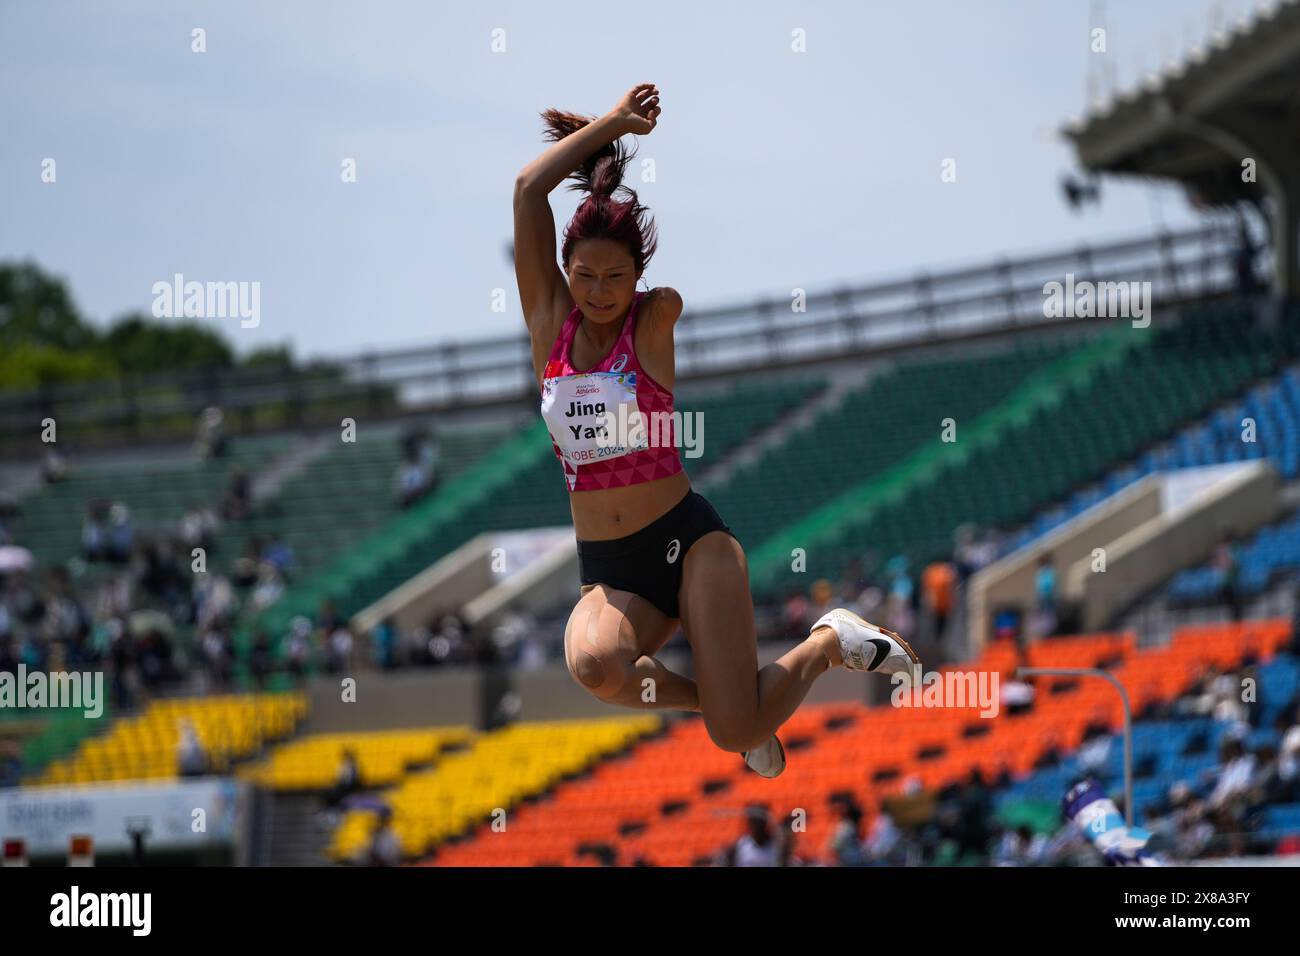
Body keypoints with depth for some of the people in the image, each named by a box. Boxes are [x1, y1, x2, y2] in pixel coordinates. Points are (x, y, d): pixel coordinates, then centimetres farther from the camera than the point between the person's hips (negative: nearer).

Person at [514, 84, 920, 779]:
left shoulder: (655, 320, -2)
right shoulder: (549, 322, 3)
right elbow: (529, 190, -3)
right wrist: (611, 123, 0)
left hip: (689, 542, -2)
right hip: (607, 571, 2)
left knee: (739, 734, -15)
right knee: (595, 664, -35)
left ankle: (830, 644, 19)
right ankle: (705, 694, -1)